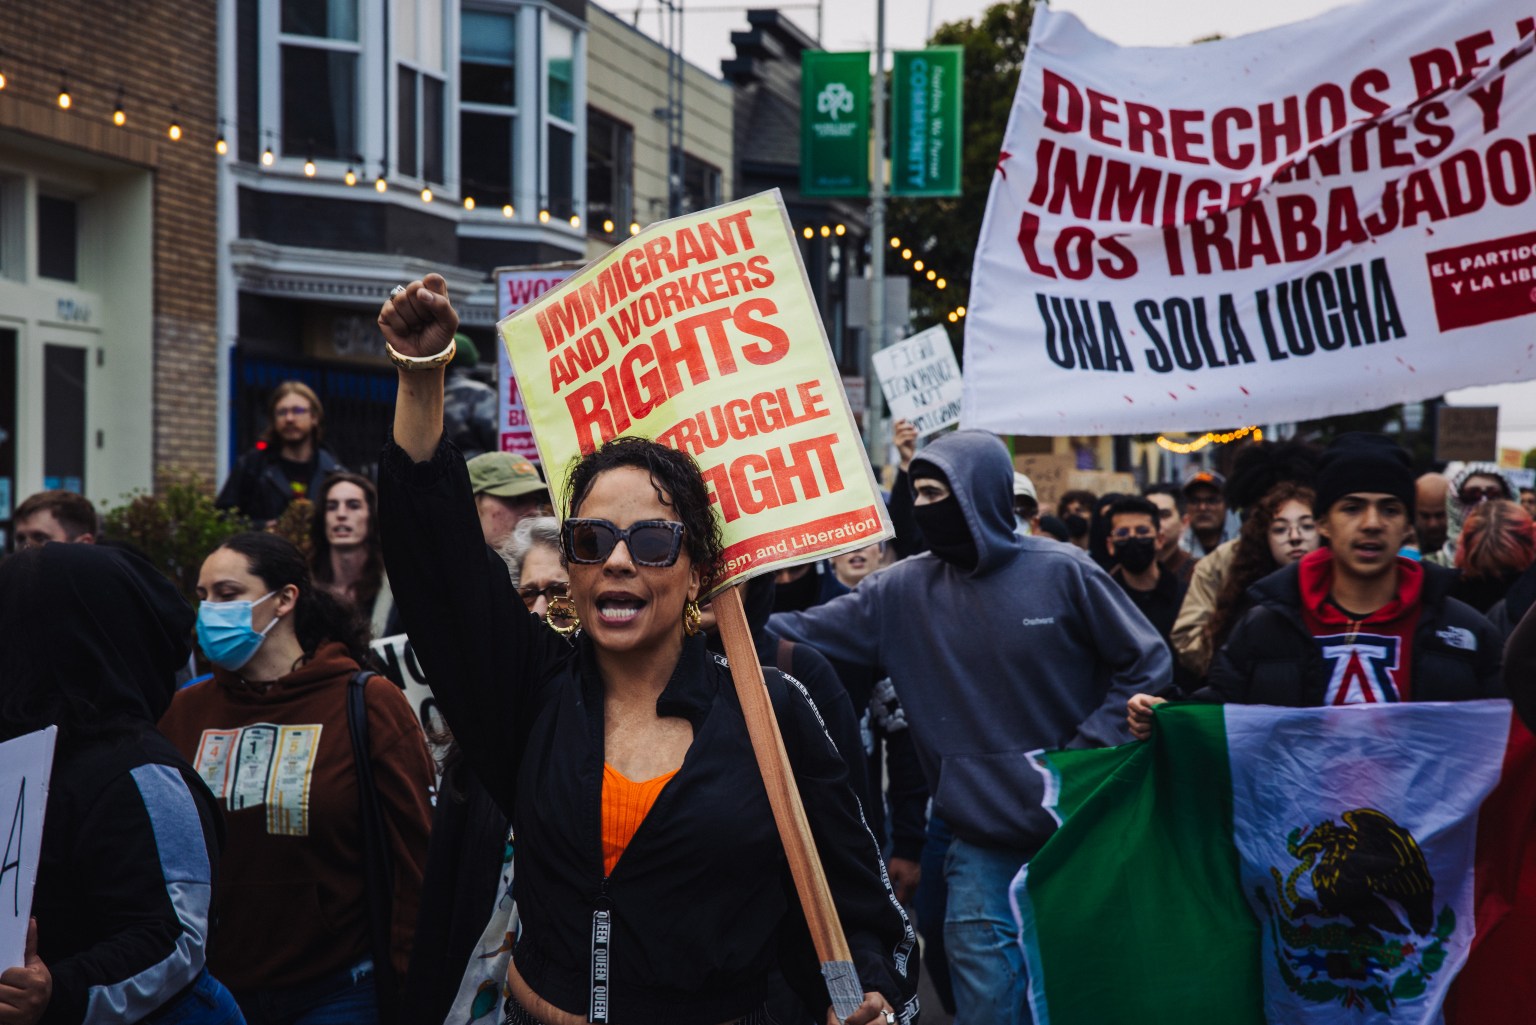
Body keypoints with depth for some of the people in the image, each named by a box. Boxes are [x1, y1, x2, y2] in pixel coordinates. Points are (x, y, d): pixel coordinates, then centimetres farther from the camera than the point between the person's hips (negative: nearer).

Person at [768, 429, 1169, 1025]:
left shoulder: (1061, 572, -9)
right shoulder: (903, 590, -1)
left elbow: (1146, 664, -4)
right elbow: (804, 634, 0)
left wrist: (1086, 752, -10)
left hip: (1076, 828, -2)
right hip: (981, 845, 2)